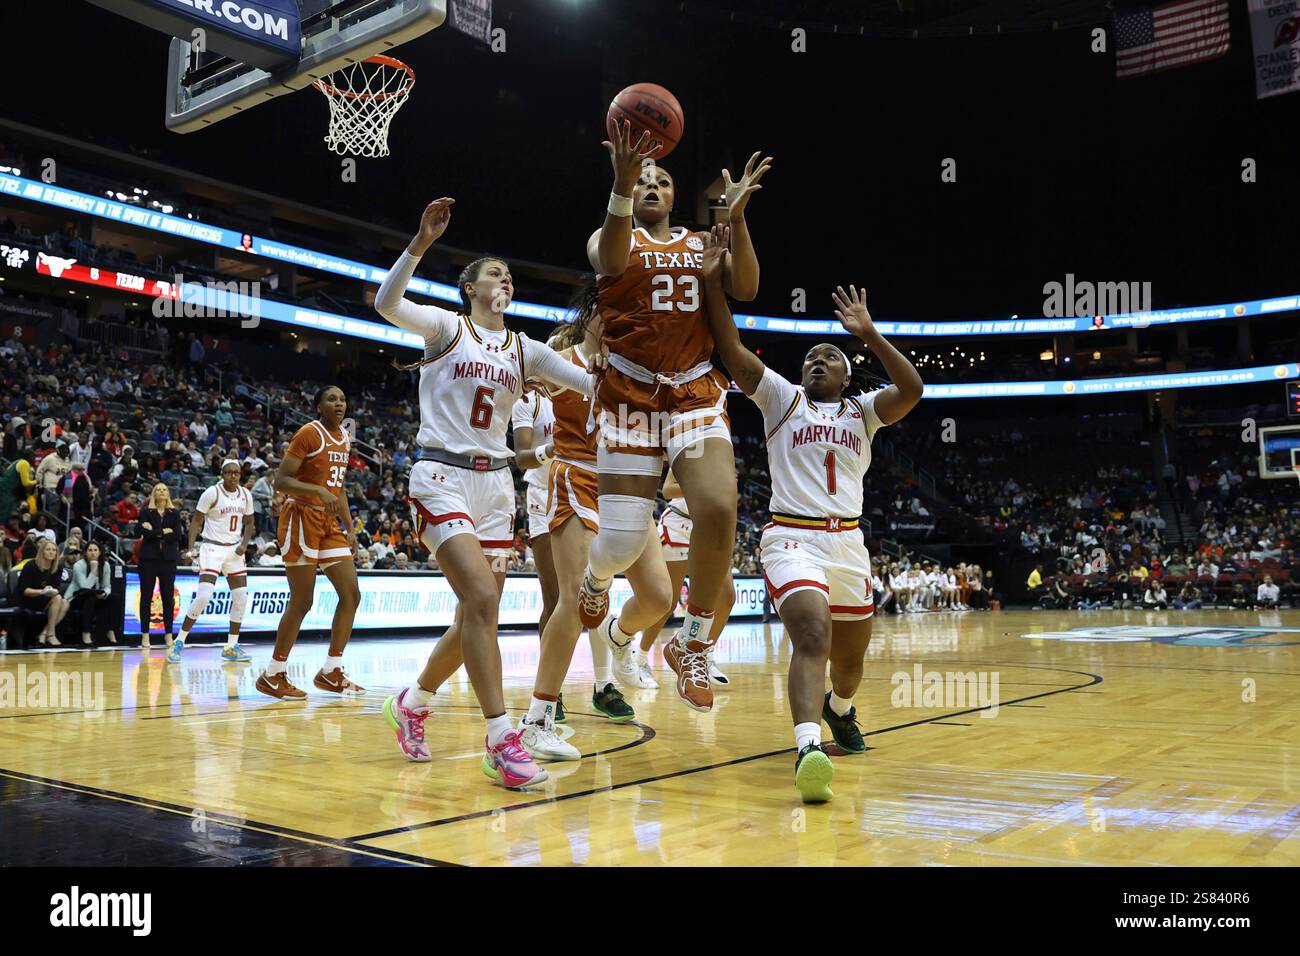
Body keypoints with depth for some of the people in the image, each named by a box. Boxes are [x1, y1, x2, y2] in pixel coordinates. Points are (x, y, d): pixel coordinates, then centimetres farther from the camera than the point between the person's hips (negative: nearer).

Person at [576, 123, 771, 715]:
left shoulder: (701, 245, 16)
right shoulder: (614, 237, 8)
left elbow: (746, 288, -2)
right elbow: (611, 260, -19)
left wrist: (736, 217, -15)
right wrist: (621, 188, -35)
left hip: (696, 392, 2)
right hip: (630, 394, -2)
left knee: (718, 509, -23)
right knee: (621, 540, -7)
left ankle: (692, 643, -4)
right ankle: (596, 577, 34)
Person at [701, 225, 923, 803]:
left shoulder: (864, 410, 12)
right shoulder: (782, 398, 7)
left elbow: (911, 390, -9)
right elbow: (732, 352, -5)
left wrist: (870, 335, -14)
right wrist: (712, 281, -15)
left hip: (847, 542, 4)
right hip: (791, 537, -3)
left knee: (850, 657, 18)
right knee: (812, 636, -27)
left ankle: (840, 710, 50)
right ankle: (810, 750, -41)